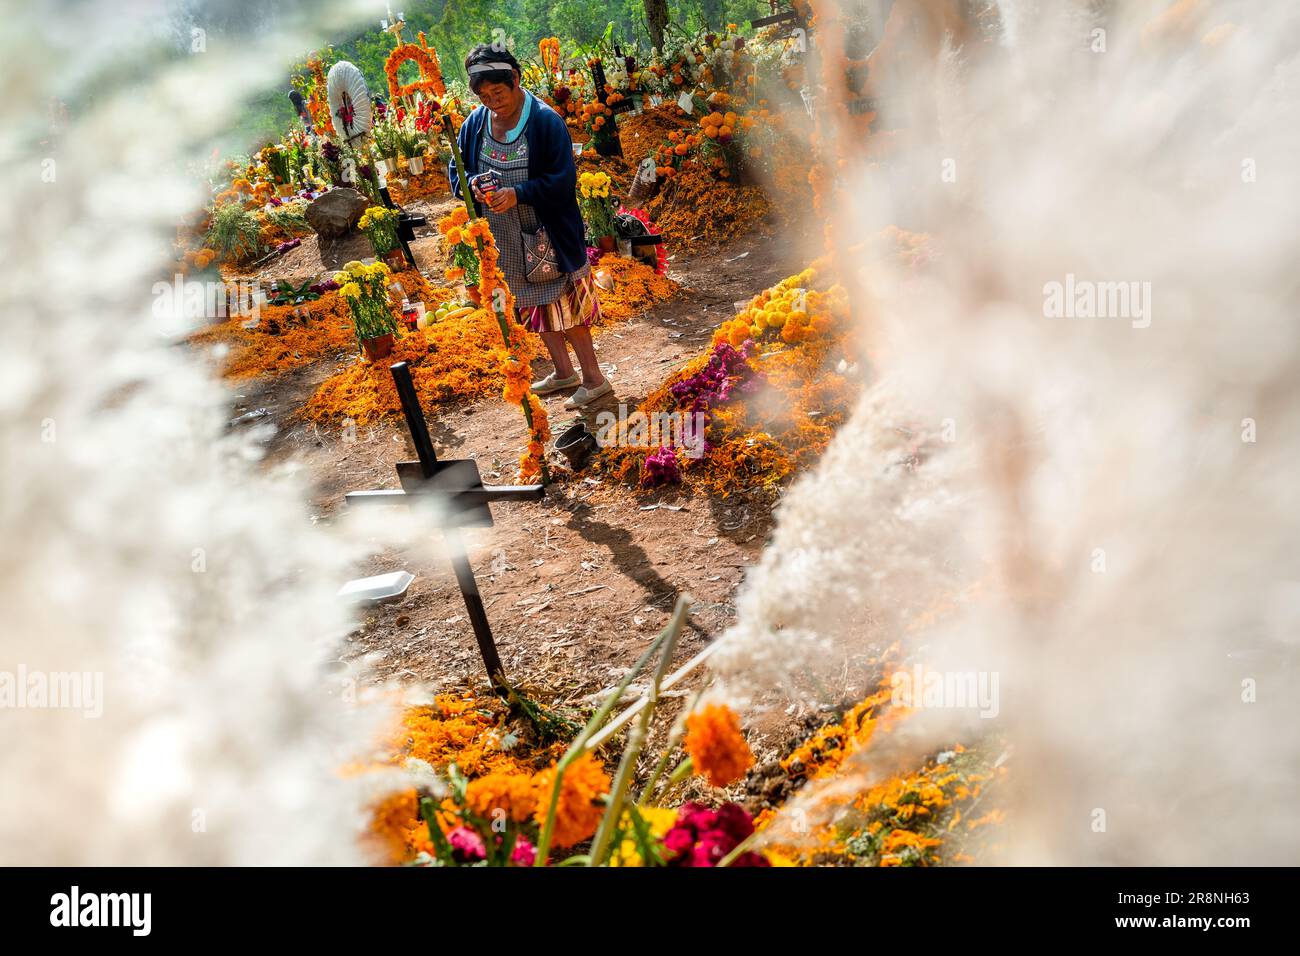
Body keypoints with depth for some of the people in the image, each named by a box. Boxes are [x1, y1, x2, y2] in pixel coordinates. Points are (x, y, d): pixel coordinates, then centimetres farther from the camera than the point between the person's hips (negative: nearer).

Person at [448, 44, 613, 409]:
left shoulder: (545, 121, -16)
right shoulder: (475, 123, 0)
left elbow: (563, 181, -18)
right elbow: (456, 169, 8)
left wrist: (518, 194, -29)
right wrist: (471, 183, -15)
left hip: (548, 235, -6)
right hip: (505, 241, 6)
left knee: (563, 305, 0)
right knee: (536, 305, 17)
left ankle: (593, 378, 13)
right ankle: (563, 371, 33)